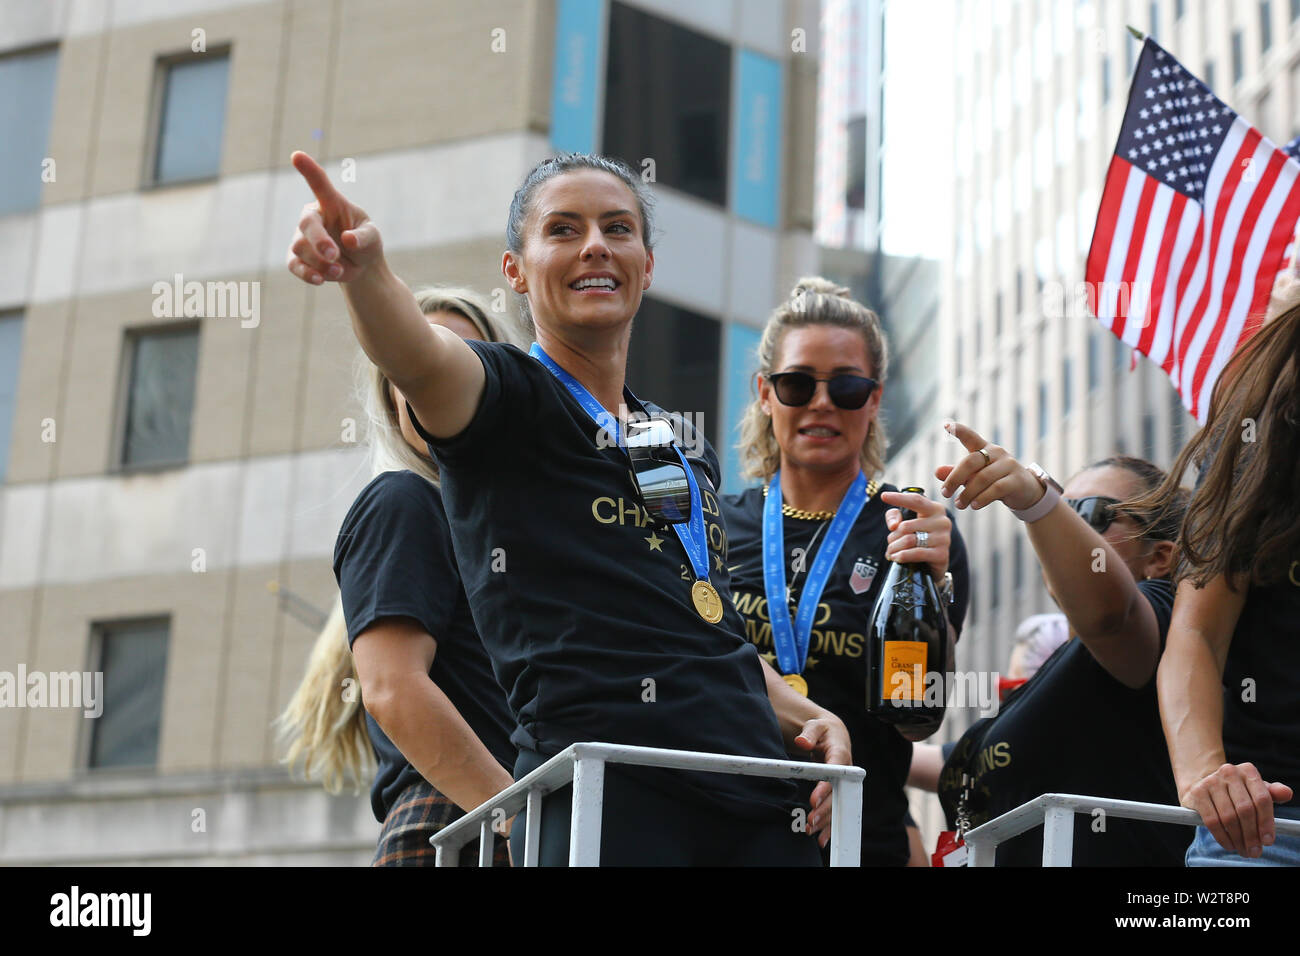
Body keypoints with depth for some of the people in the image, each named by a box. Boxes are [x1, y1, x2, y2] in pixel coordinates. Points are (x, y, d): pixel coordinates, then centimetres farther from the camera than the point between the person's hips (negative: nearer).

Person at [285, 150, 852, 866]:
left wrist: (809, 717, 14)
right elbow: (421, 361, -20)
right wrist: (362, 267, -40)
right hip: (606, 794, -6)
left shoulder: (691, 450, 24)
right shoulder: (509, 394, 5)